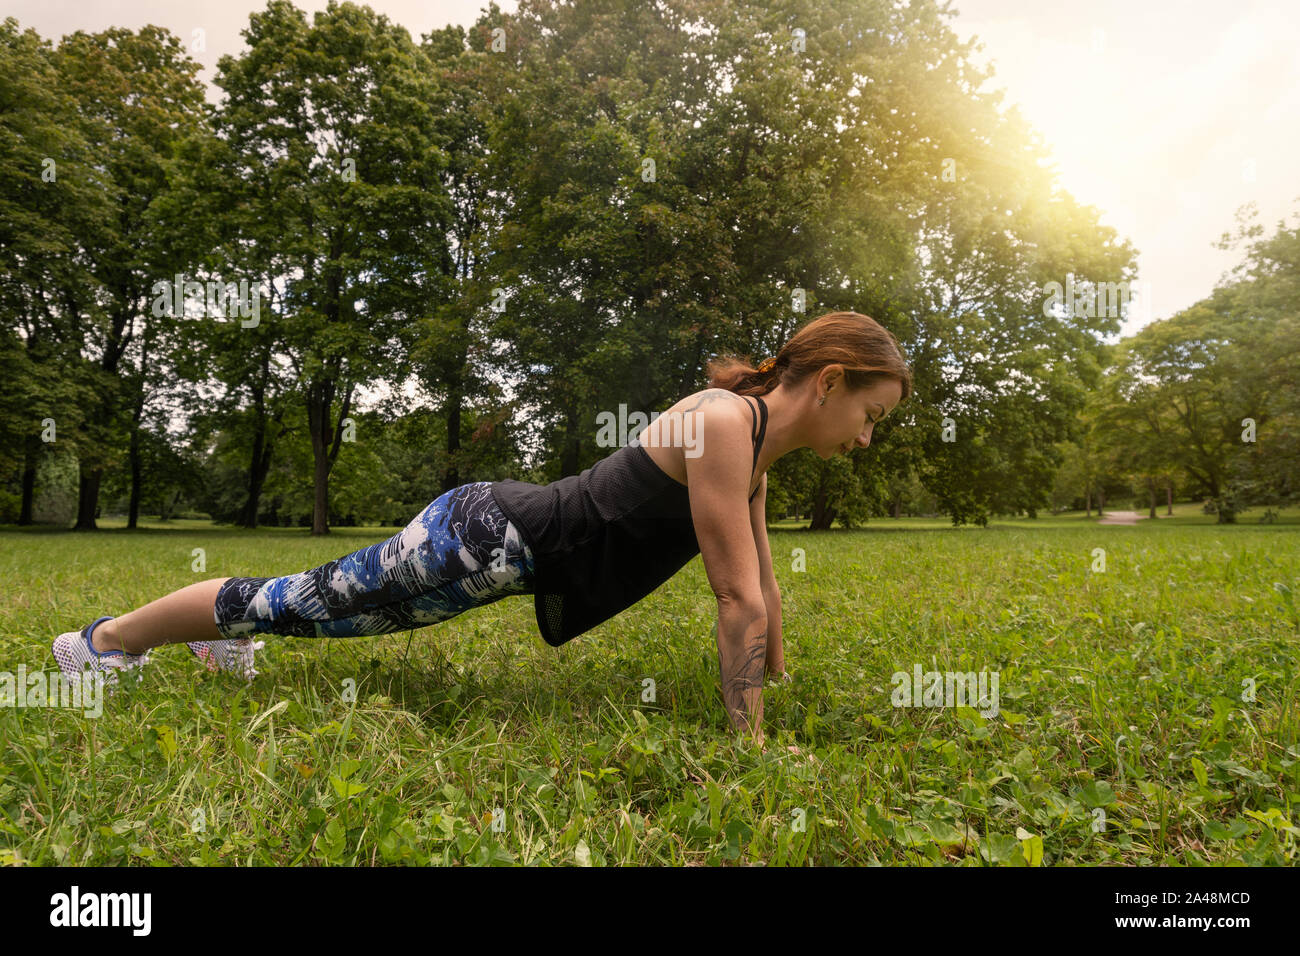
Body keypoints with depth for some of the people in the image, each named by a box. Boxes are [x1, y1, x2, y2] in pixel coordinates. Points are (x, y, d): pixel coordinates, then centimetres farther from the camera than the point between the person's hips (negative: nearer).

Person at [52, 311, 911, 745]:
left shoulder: (758, 443, 4)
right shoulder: (725, 421, -25)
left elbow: (764, 583, 13)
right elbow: (739, 600, -25)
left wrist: (779, 689, 20)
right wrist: (750, 742, -18)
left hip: (517, 547, 8)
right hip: (486, 538, -8)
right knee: (311, 603, 10)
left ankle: (229, 629, 54)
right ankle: (109, 637, 33)